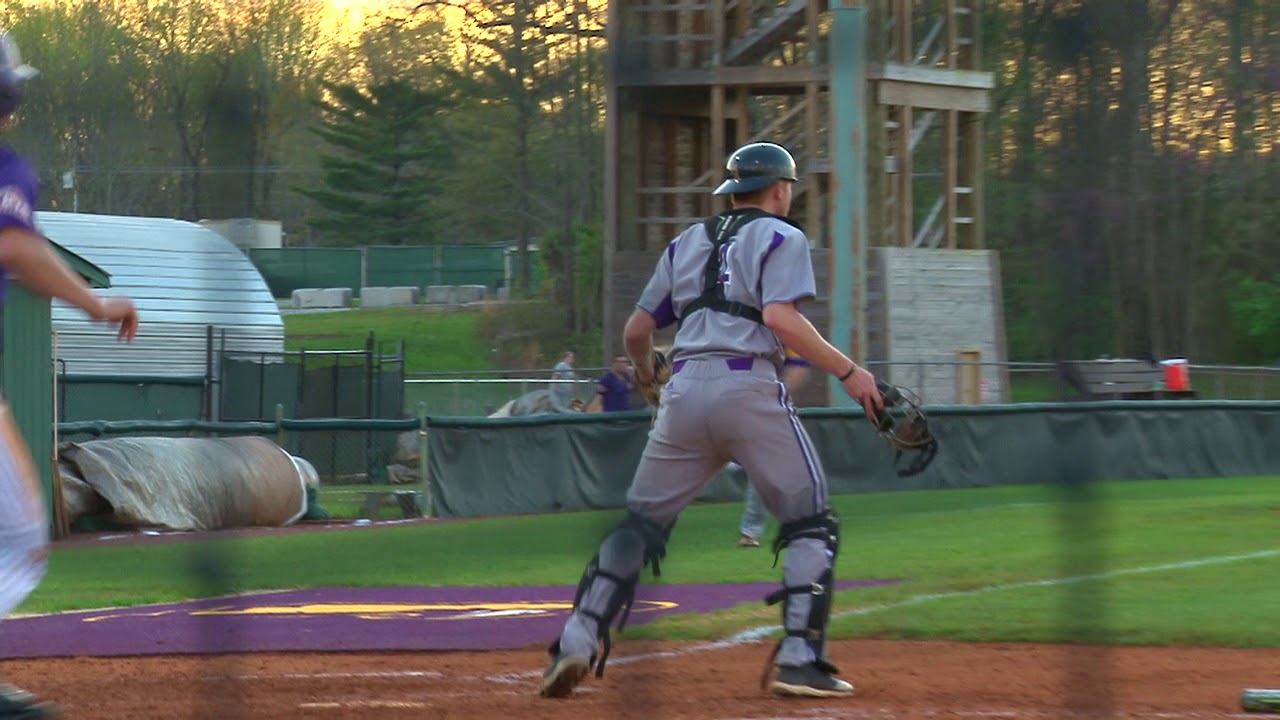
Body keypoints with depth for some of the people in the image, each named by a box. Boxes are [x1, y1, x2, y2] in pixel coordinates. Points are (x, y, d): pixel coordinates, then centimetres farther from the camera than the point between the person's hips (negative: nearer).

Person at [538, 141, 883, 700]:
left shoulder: (686, 243, 22)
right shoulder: (781, 237, 6)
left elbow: (636, 331, 21)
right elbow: (781, 318, -11)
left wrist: (645, 372, 42)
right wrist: (847, 371, -8)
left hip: (684, 387, 5)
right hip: (749, 388, -5)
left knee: (640, 521, 11)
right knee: (812, 522, 5)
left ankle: (579, 641, -5)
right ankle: (800, 659, -7)